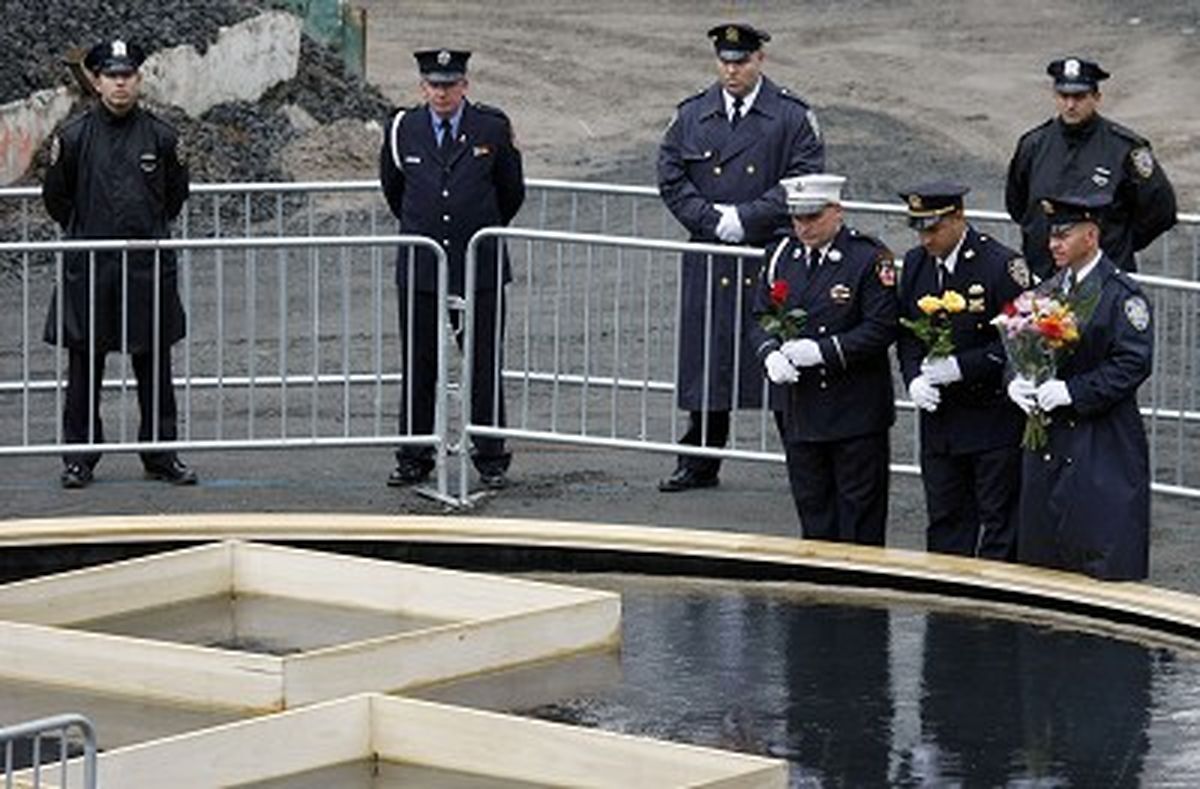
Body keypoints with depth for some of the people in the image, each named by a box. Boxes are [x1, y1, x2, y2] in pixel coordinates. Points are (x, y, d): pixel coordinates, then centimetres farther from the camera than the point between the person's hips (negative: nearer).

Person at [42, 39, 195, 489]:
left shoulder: (160, 137, 3)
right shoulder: (74, 137, 0)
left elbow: (175, 196, 14)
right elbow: (55, 199, 9)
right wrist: (83, 234, 12)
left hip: (149, 266, 1)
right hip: (88, 268, -1)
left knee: (154, 367, 5)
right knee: (84, 367, 3)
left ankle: (161, 455, 13)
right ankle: (79, 458, 11)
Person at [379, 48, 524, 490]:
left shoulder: (492, 129, -1)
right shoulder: (402, 130, 3)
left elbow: (512, 192, 13)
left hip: (479, 267, -1)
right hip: (419, 268, 1)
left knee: (484, 367, 3)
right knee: (418, 369, 5)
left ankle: (490, 459, 9)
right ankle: (414, 460, 12)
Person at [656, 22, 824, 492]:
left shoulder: (791, 117, -1)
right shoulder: (692, 115, 8)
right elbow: (671, 179, 6)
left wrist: (746, 218, -14)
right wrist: (712, 220, -7)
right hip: (709, 264, 3)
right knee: (708, 360, 6)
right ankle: (699, 463, 16)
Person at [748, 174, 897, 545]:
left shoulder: (869, 258, -9)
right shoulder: (782, 256, 8)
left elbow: (881, 329, -14)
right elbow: (760, 317, 11)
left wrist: (824, 351, -22)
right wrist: (770, 354, -10)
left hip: (856, 414, -5)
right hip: (800, 409, 5)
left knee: (859, 505, 1)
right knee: (811, 503, 11)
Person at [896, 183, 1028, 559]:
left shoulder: (1002, 266, -14)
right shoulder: (916, 263, 6)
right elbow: (906, 333, 14)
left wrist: (961, 367, -21)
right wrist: (914, 378, -5)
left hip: (994, 417, -6)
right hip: (938, 417, 6)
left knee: (999, 520, 0)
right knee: (945, 519, 11)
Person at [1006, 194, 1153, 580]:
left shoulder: (1121, 294, -9)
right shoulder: (1046, 291, 13)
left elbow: (1133, 363, -16)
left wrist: (1073, 391, -21)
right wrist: (1016, 382, -4)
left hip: (1103, 450, -7)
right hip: (1047, 441, 7)